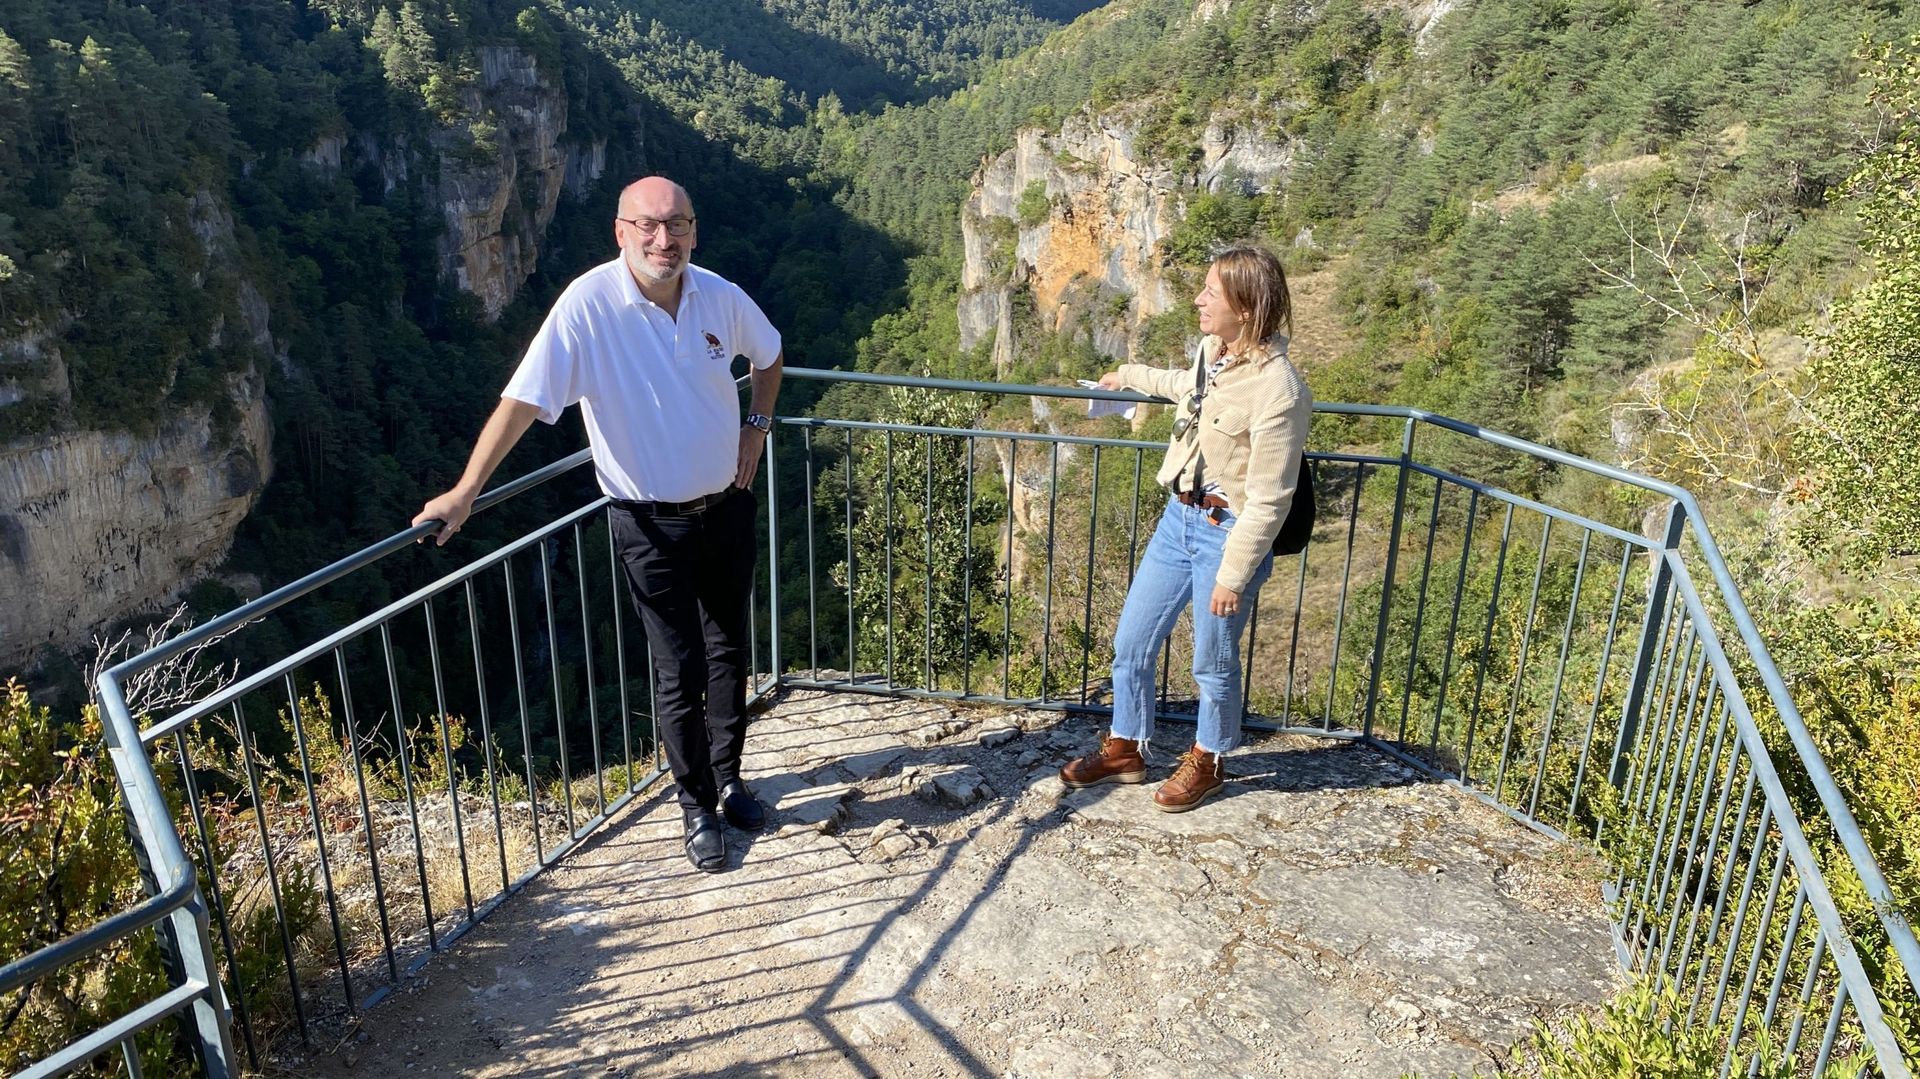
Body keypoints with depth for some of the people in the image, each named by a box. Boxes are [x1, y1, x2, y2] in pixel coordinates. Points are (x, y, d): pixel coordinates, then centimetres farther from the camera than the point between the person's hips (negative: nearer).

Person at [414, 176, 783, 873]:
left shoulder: (720, 296, -7)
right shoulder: (588, 306, -20)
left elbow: (768, 354, 15)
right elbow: (523, 401, -22)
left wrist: (758, 426, 5)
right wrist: (464, 492, -25)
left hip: (728, 507, 4)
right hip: (652, 525, -4)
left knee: (728, 653, 17)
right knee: (679, 672, 4)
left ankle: (728, 780, 38)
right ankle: (698, 807, 25)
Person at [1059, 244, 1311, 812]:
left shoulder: (1278, 390, -25)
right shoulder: (1213, 350, -1)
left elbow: (1269, 500, -21)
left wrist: (1233, 575, -17)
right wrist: (1130, 376, 39)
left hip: (1227, 535, -8)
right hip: (1179, 517, 8)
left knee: (1213, 663, 13)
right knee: (1131, 642, 15)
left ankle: (1206, 764, 37)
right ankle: (1124, 750, 35)